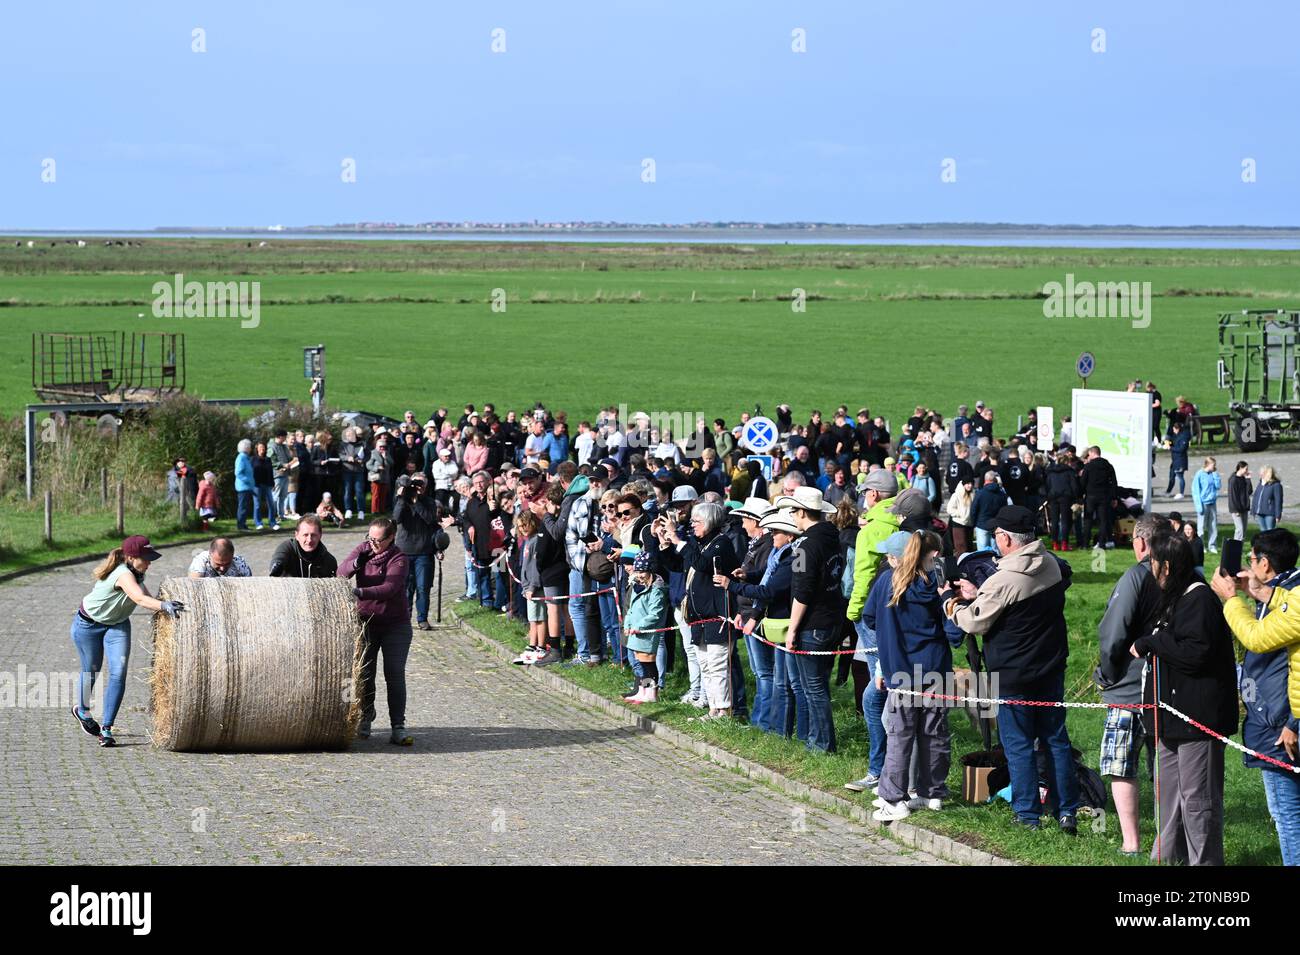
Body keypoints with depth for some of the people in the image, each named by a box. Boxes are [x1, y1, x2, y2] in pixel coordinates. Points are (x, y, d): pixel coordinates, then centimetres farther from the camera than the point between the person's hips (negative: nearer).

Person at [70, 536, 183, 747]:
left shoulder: (136, 574, -9)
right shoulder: (123, 574, -35)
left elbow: (148, 597, -3)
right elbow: (140, 599, -52)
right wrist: (164, 605, -66)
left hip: (117, 625, 6)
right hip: (88, 624, -6)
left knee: (118, 674, -10)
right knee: (91, 671, 12)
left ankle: (106, 728, -5)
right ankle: (82, 711, 44)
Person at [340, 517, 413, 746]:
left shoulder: (399, 559, -12)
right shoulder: (362, 550, 1)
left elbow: (389, 588, -27)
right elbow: (341, 572, -12)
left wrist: (361, 593, -40)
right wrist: (356, 563, -33)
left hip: (395, 625, -3)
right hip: (366, 622, 3)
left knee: (395, 674, -7)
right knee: (364, 673, 3)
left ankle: (398, 727, -7)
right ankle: (365, 719, 21)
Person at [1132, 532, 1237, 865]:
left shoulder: (1199, 600, -17)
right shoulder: (1175, 598, 16)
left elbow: (1196, 653, -24)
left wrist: (1149, 644, -16)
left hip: (1197, 712, -11)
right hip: (1174, 713, 11)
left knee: (1197, 796, -5)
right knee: (1169, 788, 19)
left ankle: (1205, 859, 2)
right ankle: (1169, 856, 29)